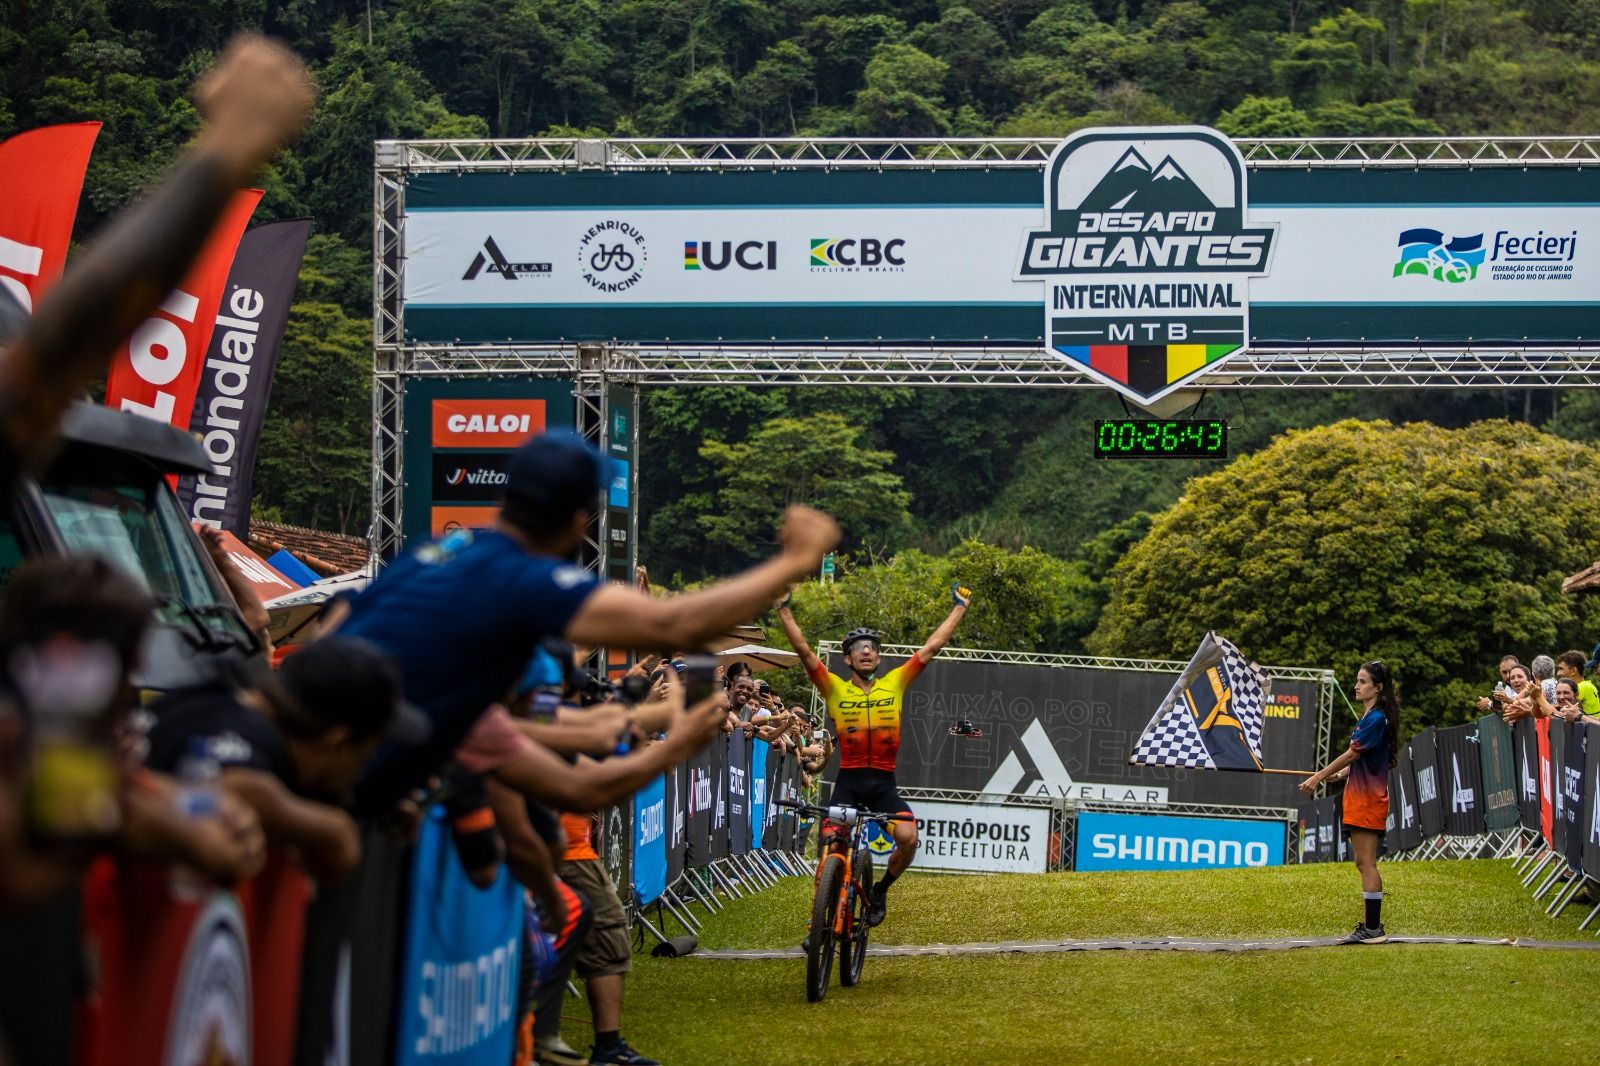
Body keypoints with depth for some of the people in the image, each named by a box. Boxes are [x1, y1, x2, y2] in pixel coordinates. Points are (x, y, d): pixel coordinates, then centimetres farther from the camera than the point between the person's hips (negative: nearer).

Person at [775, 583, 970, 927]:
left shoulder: (894, 684, 9)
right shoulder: (835, 688, 3)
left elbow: (933, 647, 12)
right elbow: (802, 649, -3)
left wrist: (959, 608, 14)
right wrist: (783, 608, -6)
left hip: (884, 782, 1)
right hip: (848, 781, -1)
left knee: (908, 837, -20)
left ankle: (881, 889, 9)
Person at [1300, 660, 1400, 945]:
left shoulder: (1377, 719, -14)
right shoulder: (1369, 717, 15)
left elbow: (1352, 754, -14)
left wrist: (1318, 777, -11)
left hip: (1368, 797, -10)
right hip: (1358, 796, 10)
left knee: (1366, 862, -9)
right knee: (1362, 862, 11)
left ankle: (1373, 929, -9)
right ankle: (1371, 926, 13)